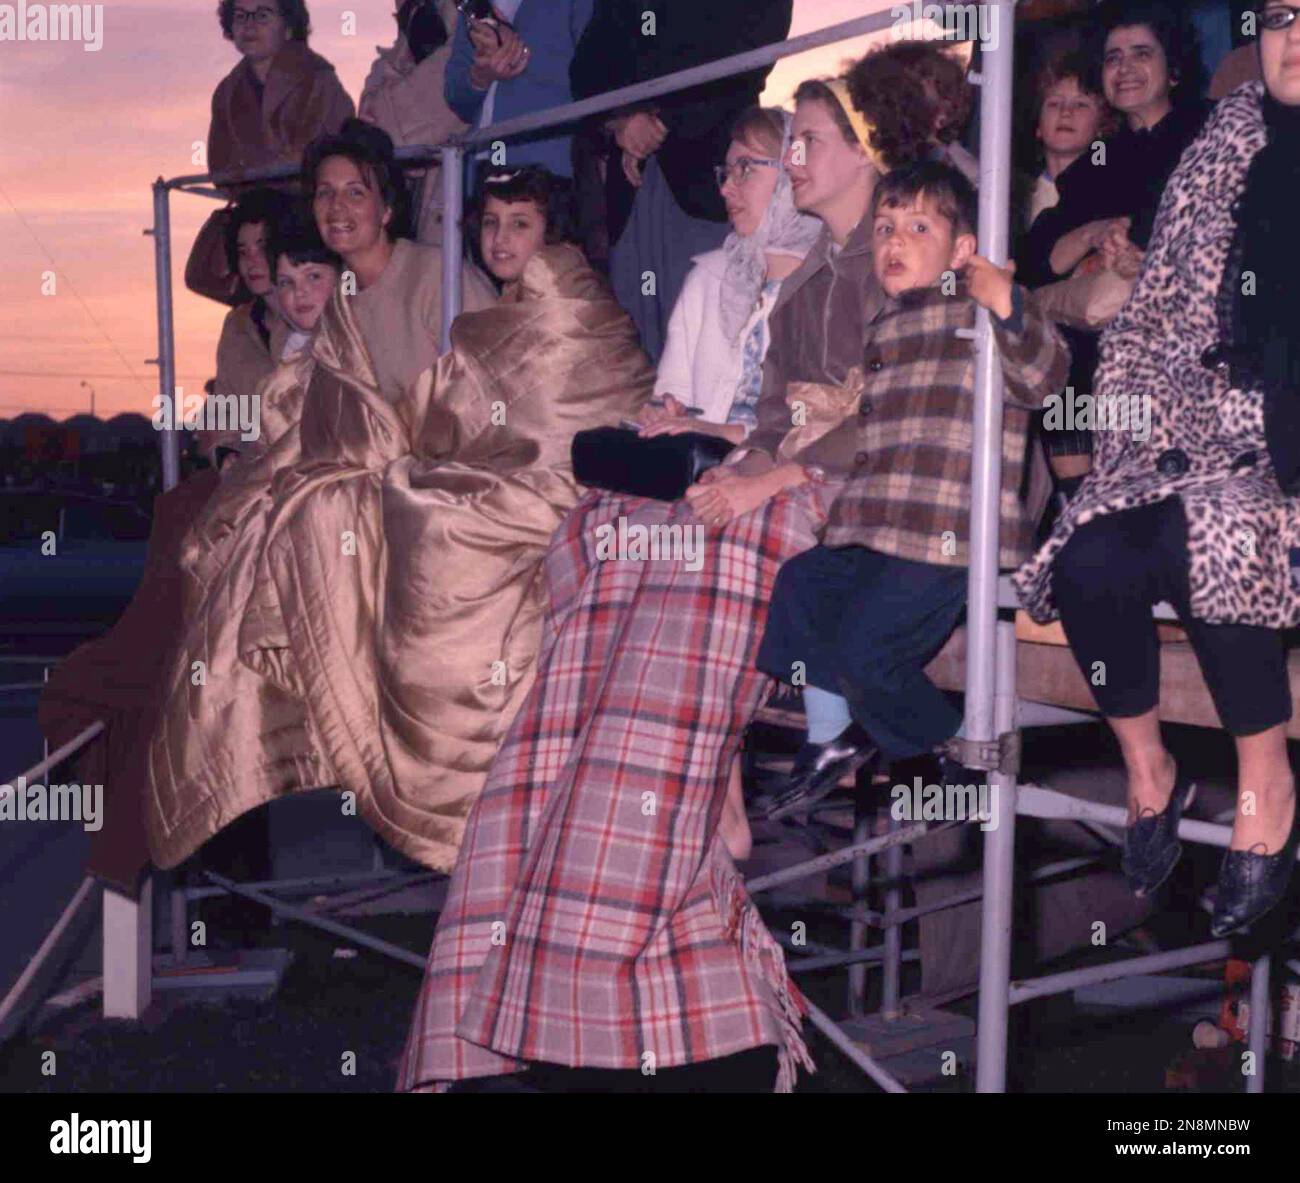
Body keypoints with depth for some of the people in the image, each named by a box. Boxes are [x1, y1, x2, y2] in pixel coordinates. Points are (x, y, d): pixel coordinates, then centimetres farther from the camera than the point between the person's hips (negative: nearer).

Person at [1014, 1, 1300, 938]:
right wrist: (1142, 431, 0)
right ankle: (1148, 773, -1)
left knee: (1209, 533, -33)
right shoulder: (1224, 153, 12)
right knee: (1093, 560, -23)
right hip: (1212, 430, 4)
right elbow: (1154, 319, 13)